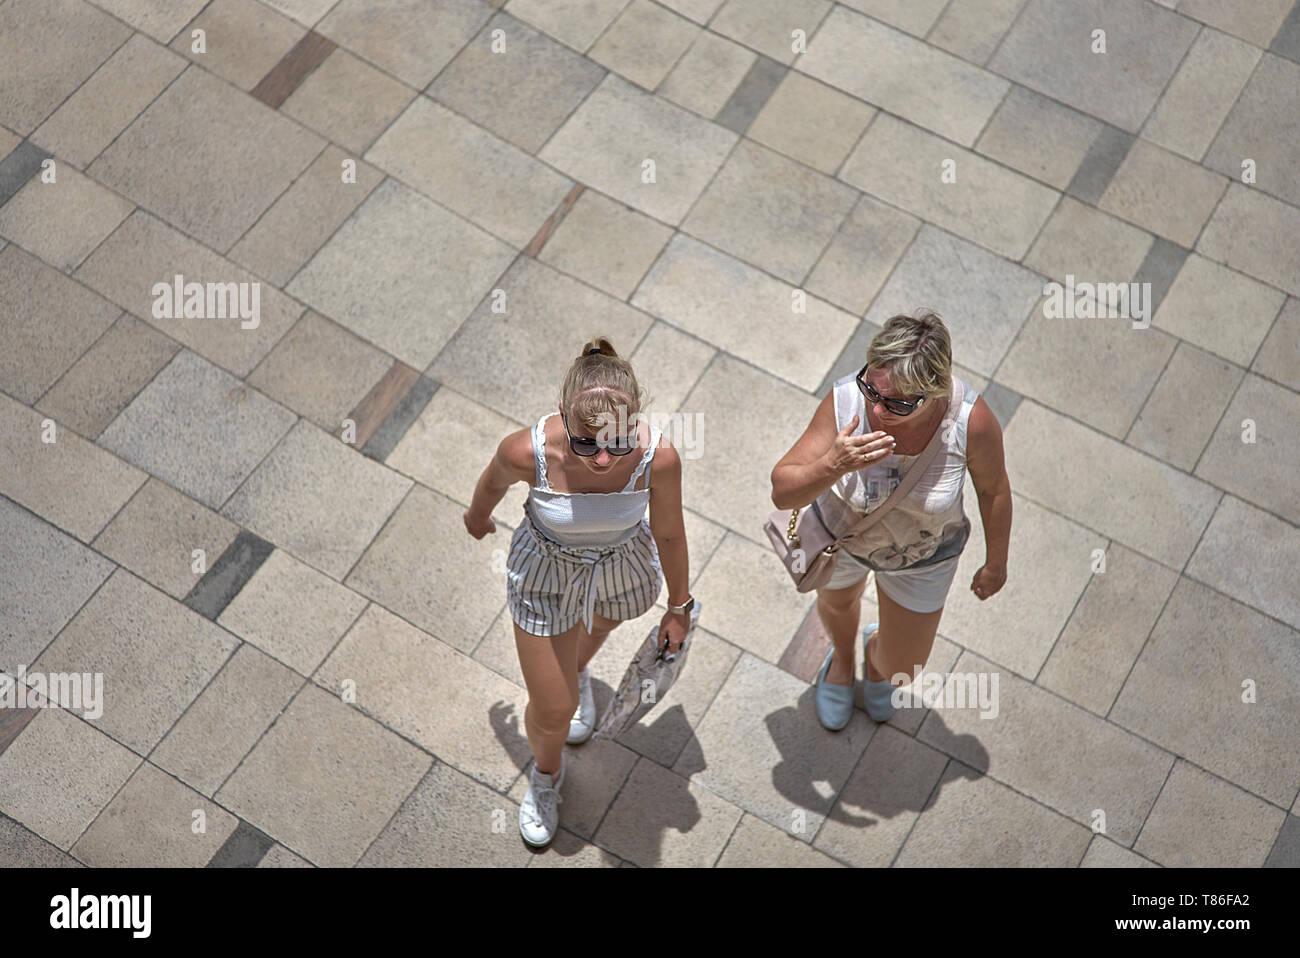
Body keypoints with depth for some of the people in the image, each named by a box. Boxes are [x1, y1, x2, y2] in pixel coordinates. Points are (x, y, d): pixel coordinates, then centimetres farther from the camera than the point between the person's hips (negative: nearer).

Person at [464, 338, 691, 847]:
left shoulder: (658, 456, -36)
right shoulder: (529, 451, -38)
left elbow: (669, 533, -15)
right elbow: (494, 481, -11)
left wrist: (679, 606, 1)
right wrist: (478, 515, 12)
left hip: (624, 565, 1)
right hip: (546, 570, -1)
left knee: (599, 624, 37)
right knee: (551, 713, 12)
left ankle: (577, 671, 75)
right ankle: (546, 774, 50)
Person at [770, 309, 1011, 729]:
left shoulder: (971, 419, -37)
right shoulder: (845, 402, -38)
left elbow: (993, 487, -15)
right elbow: (782, 493, -31)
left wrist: (996, 564, 0)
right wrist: (833, 466, -52)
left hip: (923, 559, 0)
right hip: (838, 534, 0)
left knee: (898, 674, 19)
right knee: (838, 601, 34)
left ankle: (876, 647, 57)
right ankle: (842, 656, 72)